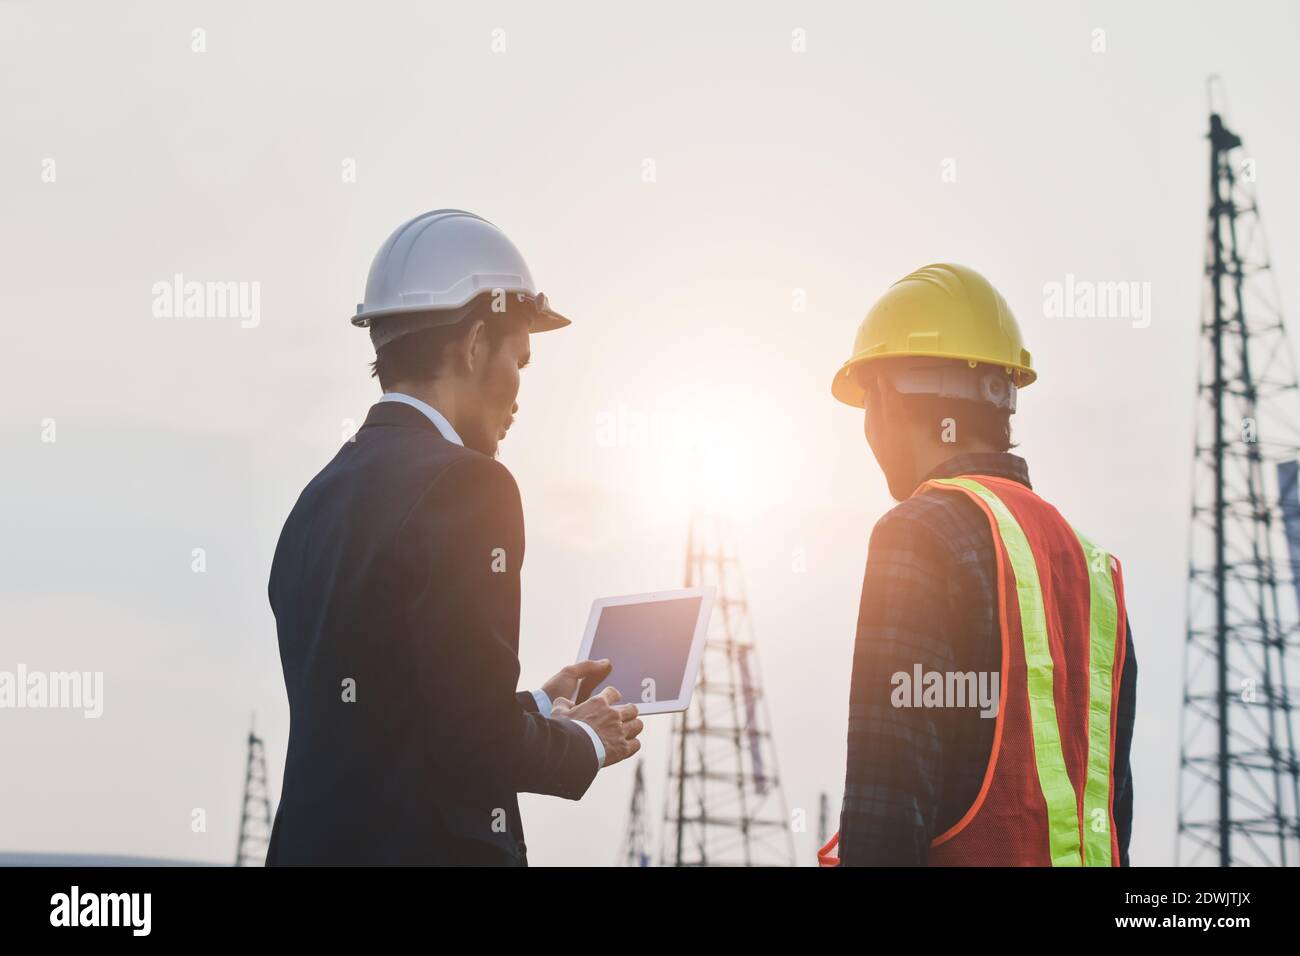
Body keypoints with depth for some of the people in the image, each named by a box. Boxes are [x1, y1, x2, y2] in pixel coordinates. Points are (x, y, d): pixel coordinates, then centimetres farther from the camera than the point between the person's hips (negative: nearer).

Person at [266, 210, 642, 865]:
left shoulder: (320, 497, 10)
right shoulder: (463, 484, -14)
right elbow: (479, 742, -19)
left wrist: (539, 707, 20)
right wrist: (586, 742, 0)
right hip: (428, 844, -8)